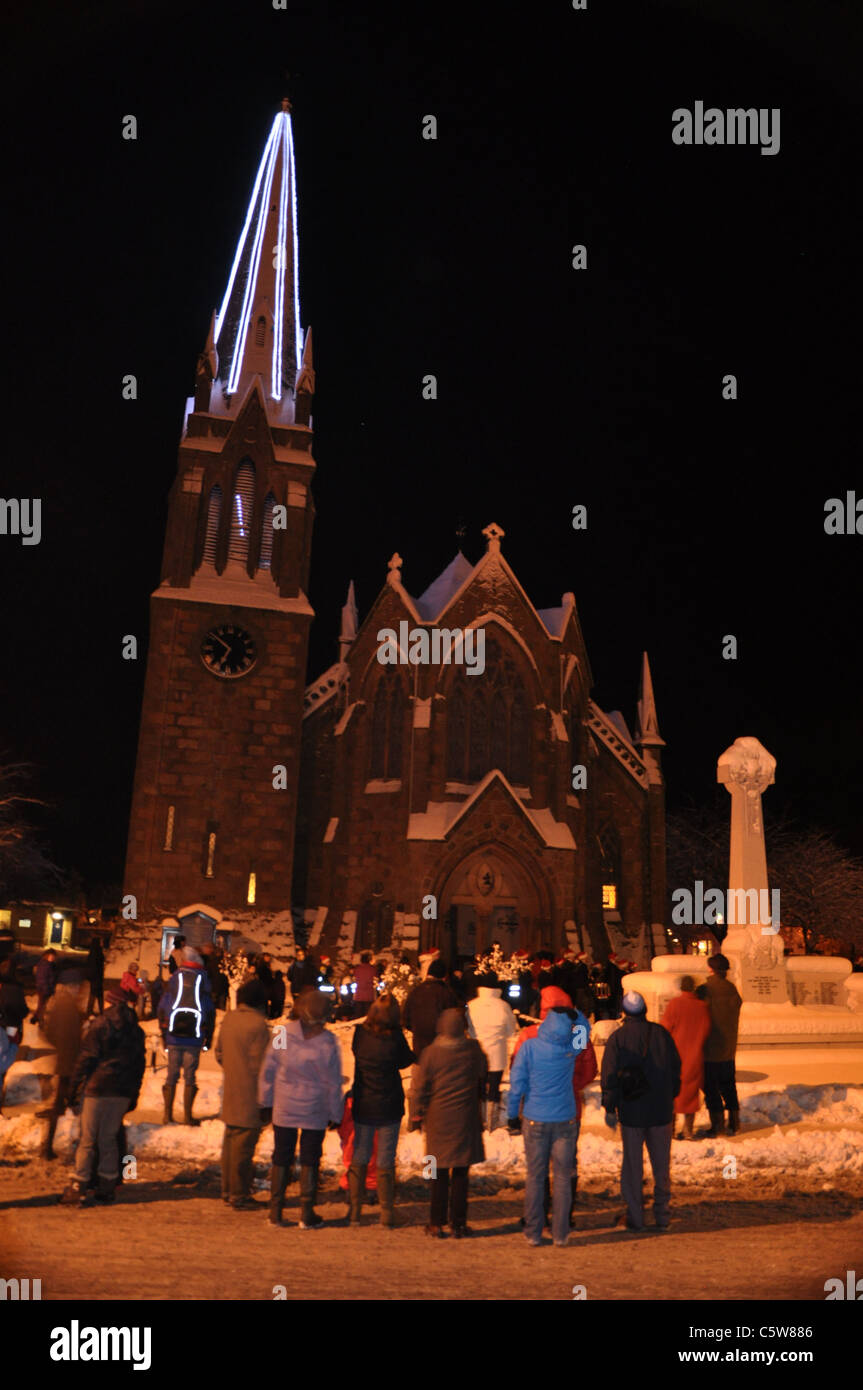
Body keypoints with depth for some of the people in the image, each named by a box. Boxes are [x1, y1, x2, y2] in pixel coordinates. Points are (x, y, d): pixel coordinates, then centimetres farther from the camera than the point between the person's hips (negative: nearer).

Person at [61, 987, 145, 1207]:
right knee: (109, 1139, 13)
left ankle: (79, 1188, 2)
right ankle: (107, 1186, 15)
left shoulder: (100, 1025, -6)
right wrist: (133, 1095, 19)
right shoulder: (136, 1031, 10)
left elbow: (85, 1059, -8)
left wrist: (74, 1088, -1)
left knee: (87, 1140, 1)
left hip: (96, 1089, -4)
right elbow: (139, 1065, 13)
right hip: (122, 1094, 5)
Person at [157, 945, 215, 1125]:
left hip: (174, 1037, 1)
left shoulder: (173, 979, 4)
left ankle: (167, 1114, 14)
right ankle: (187, 1116, 6)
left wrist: (164, 1036, 13)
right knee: (189, 1077, 3)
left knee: (171, 1076, 9)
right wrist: (208, 1039, 11)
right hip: (194, 1038, -1)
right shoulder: (203, 980, 1)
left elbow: (162, 1008, 5)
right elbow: (210, 1011, 3)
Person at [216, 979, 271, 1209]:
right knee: (244, 1144, 1)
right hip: (250, 1095, -8)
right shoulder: (258, 1024, -19)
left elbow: (219, 1052, 14)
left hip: (230, 1093, 8)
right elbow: (259, 1063, -18)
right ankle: (239, 1196, 8)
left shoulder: (229, 1018, 5)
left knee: (230, 1140, 17)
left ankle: (227, 1190, 27)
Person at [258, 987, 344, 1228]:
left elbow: (267, 1071, -3)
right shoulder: (327, 1043, -17)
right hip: (315, 1112, -1)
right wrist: (335, 1114, 5)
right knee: (310, 1159, 13)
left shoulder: (282, 1035, -13)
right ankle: (307, 1213, 16)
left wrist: (265, 1104, 9)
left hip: (283, 1109, 1)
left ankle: (276, 1211, 21)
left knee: (281, 1157, 15)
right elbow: (333, 1084, -8)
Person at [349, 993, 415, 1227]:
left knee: (359, 1159, 15)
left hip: (363, 1106, 2)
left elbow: (357, 1057, 3)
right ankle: (386, 1212, 15)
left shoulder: (360, 1033, -11)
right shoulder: (396, 1038, -16)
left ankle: (355, 1210, 18)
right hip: (389, 1107, -2)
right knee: (386, 1161, 9)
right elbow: (405, 1061, -3)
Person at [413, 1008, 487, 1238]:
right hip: (466, 1118, 1)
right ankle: (458, 1223, 12)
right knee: (461, 1172, 9)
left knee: (440, 1173, 10)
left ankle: (437, 1223, 14)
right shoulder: (474, 1049, -5)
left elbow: (421, 1086, -2)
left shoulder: (431, 1052, -9)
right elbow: (483, 1076, 9)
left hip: (438, 1118, 0)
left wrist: (420, 1112, 12)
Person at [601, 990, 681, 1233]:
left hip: (631, 1112, -2)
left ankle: (635, 1217, 12)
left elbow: (609, 1076, -9)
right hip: (661, 1112, 2)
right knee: (661, 1163, 14)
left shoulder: (617, 1038, -9)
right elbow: (676, 1068, 5)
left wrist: (609, 1108, 0)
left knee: (633, 1164, 8)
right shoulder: (661, 1033, -3)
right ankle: (662, 1215, 22)